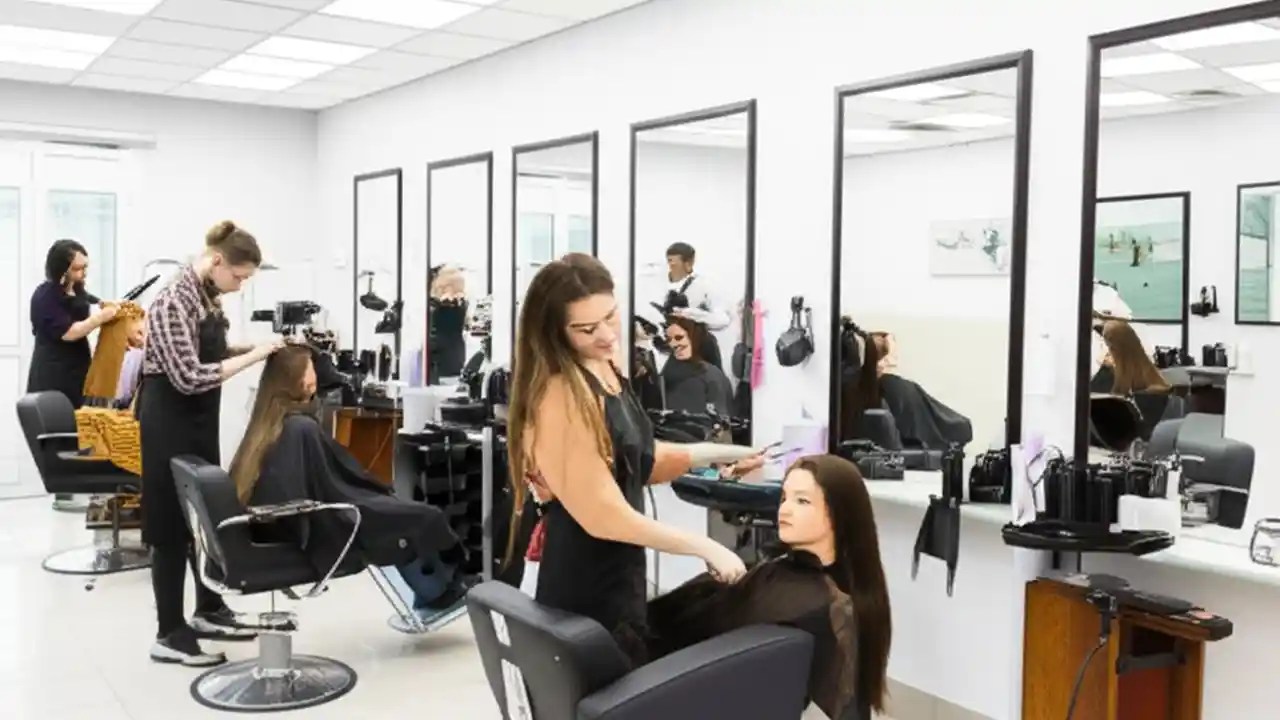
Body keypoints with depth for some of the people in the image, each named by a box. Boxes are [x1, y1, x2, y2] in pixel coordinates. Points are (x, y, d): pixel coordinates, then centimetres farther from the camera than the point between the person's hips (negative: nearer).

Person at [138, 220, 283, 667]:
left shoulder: (207, 293, 5)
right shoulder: (175, 301, -22)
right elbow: (190, 377, -27)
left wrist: (250, 347, 4)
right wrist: (253, 356, -27)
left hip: (200, 418, 9)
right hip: (170, 420, -9)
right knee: (173, 522, -1)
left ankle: (208, 611, 32)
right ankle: (169, 635, 9)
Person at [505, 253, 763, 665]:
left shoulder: (605, 367, 4)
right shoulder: (561, 395, -24)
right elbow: (603, 516, -25)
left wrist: (715, 454, 6)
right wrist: (706, 547, -20)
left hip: (619, 575, 9)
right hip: (586, 588, -9)